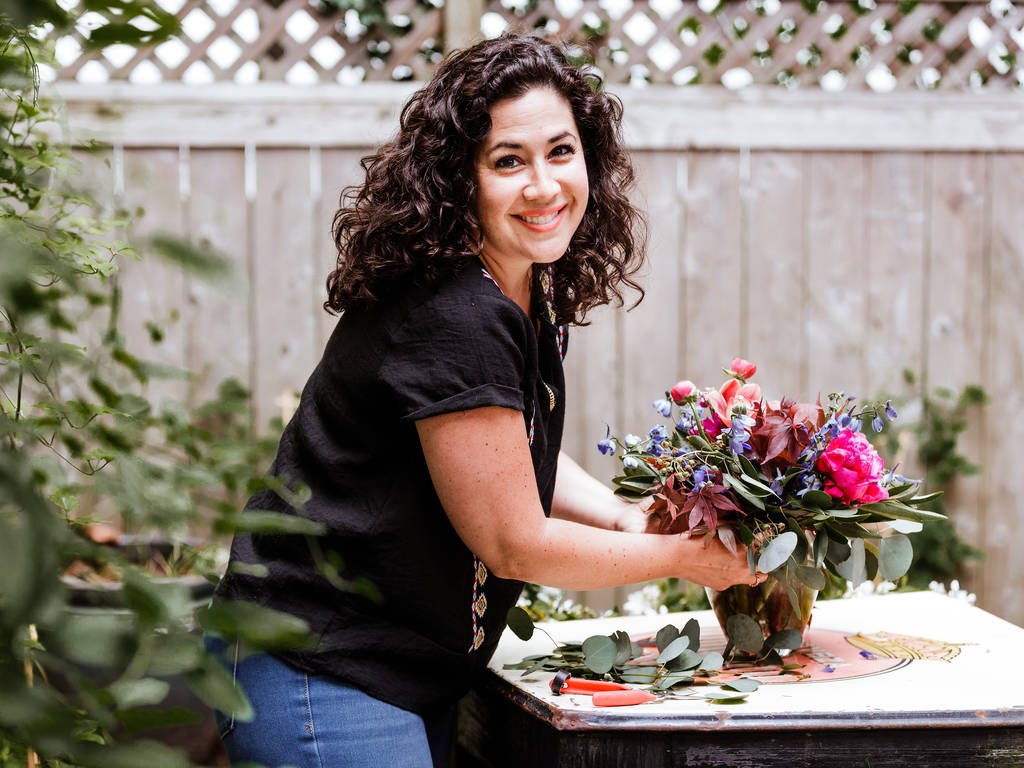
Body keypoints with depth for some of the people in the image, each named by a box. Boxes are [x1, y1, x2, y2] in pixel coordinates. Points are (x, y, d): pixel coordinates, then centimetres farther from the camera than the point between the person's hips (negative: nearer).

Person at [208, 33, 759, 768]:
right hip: (320, 678, -9)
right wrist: (686, 555, -8)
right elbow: (513, 542, -20)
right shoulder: (452, 320, -26)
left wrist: (624, 517, 3)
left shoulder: (533, 292, 4)